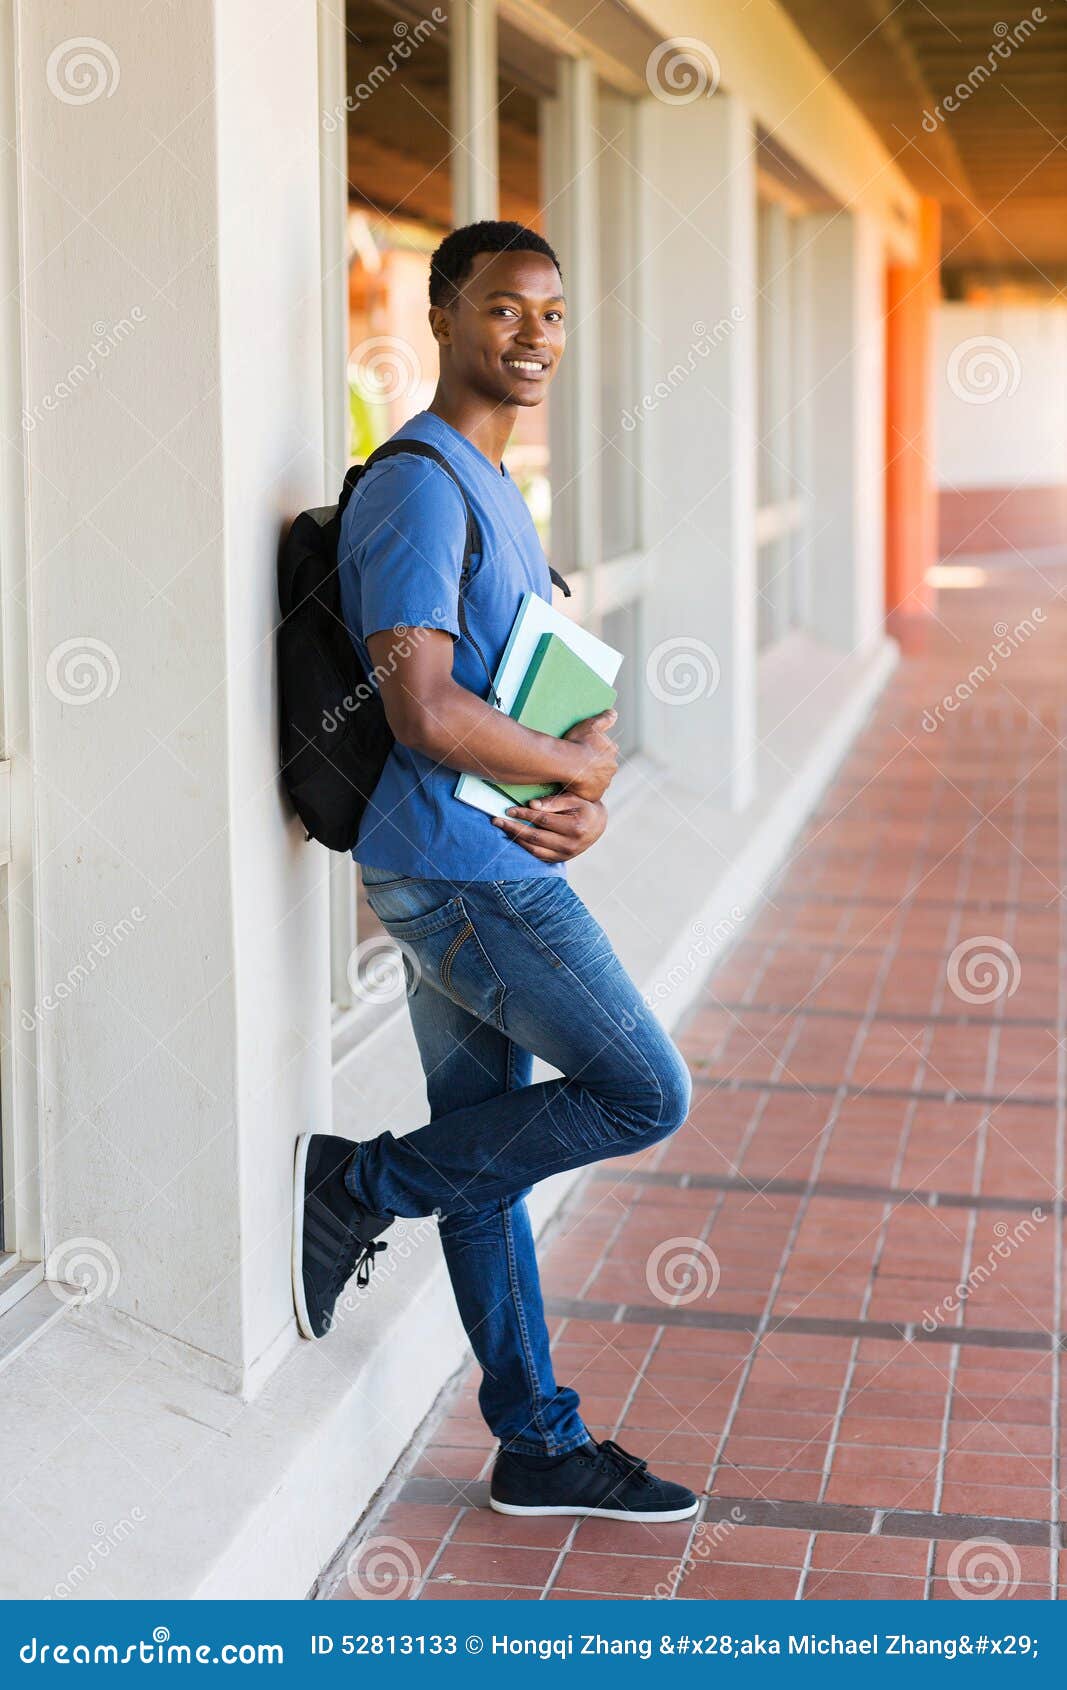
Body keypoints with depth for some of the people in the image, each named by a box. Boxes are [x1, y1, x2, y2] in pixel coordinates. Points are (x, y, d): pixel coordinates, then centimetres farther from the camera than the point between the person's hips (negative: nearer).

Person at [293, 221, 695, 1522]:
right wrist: (578, 766, -10)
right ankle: (358, 1189, 4)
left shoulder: (489, 486, 17)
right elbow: (423, 710, -25)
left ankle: (539, 1447, 22)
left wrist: (586, 796, -2)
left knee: (488, 1150, 13)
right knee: (643, 1096, -4)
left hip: (481, 865, 10)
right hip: (460, 864, -10)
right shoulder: (419, 487, -15)